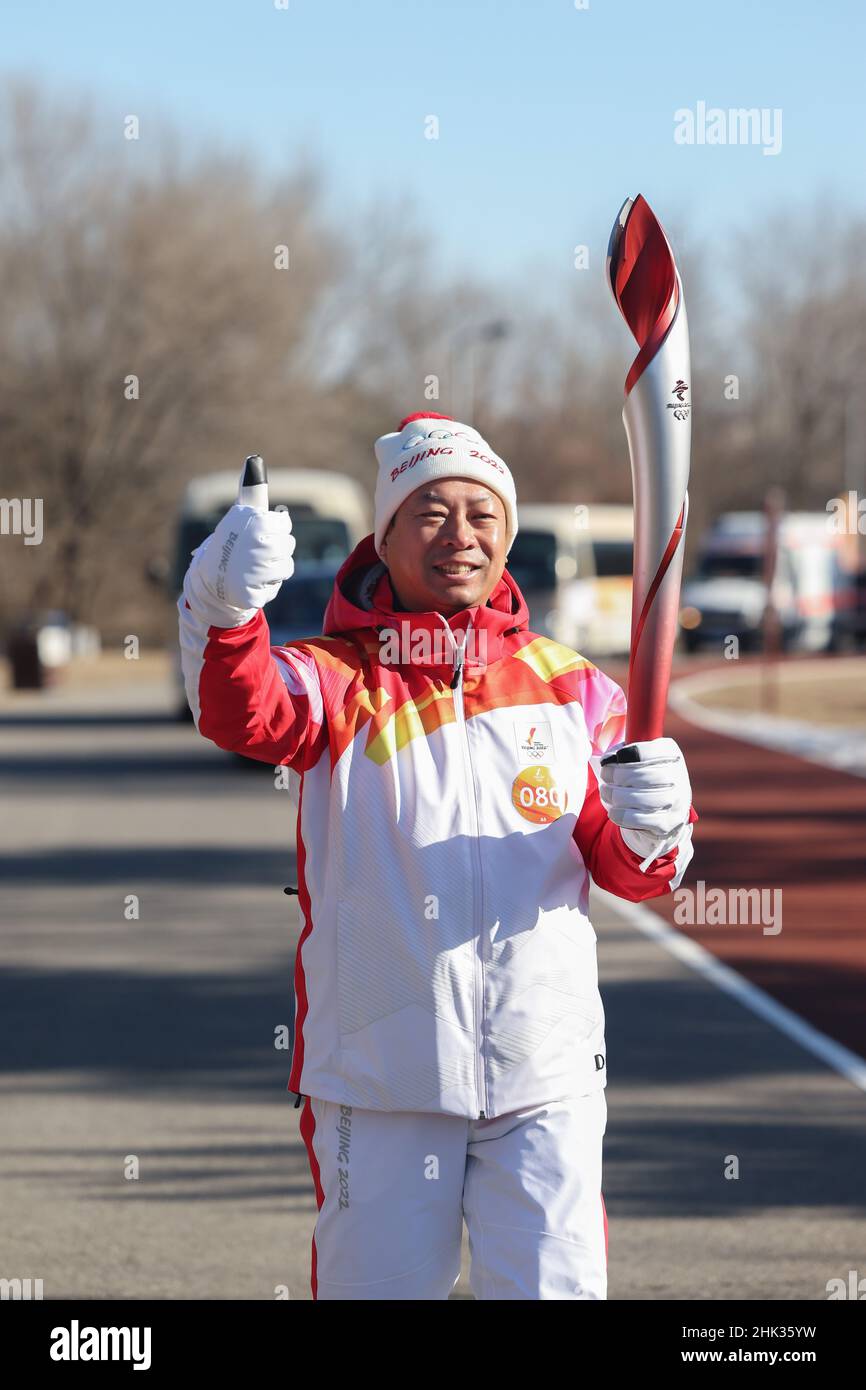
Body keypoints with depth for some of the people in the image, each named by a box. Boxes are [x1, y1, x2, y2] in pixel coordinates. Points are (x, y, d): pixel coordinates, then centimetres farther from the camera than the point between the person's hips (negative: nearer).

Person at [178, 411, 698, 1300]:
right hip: (377, 1080, -1)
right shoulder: (338, 677, 1)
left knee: (555, 1288, -2)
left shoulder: (571, 688, 9)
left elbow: (633, 877, 8)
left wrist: (652, 831, -17)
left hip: (544, 1077, 2)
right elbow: (247, 715, -23)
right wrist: (223, 617, -45)